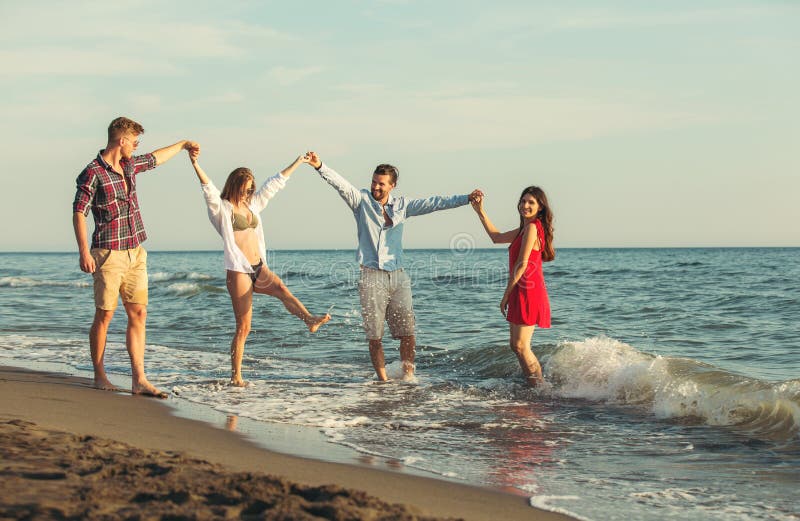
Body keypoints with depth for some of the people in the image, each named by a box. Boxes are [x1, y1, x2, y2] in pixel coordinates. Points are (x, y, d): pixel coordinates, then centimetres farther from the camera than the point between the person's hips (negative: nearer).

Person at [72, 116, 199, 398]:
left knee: (138, 314, 0)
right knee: (104, 314, 0)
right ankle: (100, 376, 12)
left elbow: (155, 158, 32)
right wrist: (84, 252, -20)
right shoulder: (92, 173, -10)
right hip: (109, 254, -7)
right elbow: (79, 213, -12)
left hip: (136, 253, 7)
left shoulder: (129, 165, 12)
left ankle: (139, 380, -2)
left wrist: (183, 144, 45)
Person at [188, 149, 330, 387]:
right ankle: (236, 376, 0)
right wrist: (195, 164, -34)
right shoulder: (222, 208, -1)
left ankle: (310, 320, -48)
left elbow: (274, 184, 24)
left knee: (281, 288, -26)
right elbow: (208, 188, -18)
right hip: (238, 271, -6)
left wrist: (298, 162, 29)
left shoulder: (252, 205, 18)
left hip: (259, 268, 6)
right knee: (243, 327, -6)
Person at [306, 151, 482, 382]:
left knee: (408, 333, 0)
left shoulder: (402, 205, 11)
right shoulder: (361, 200, 3)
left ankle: (408, 376, 15)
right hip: (372, 276, -3)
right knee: (374, 336, 0)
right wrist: (320, 166, -28)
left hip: (398, 276, 3)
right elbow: (340, 183, -11)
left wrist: (466, 199, 1)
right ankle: (383, 380, 10)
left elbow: (433, 203, 8)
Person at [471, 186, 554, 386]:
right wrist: (481, 212, 24)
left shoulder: (532, 228, -14)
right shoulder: (525, 229, 16)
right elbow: (497, 237, 28)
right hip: (522, 293, 10)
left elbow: (522, 264, -17)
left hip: (528, 293, -10)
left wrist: (506, 293, -13)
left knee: (521, 346, -9)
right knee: (515, 344, 14)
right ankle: (534, 385, 20)